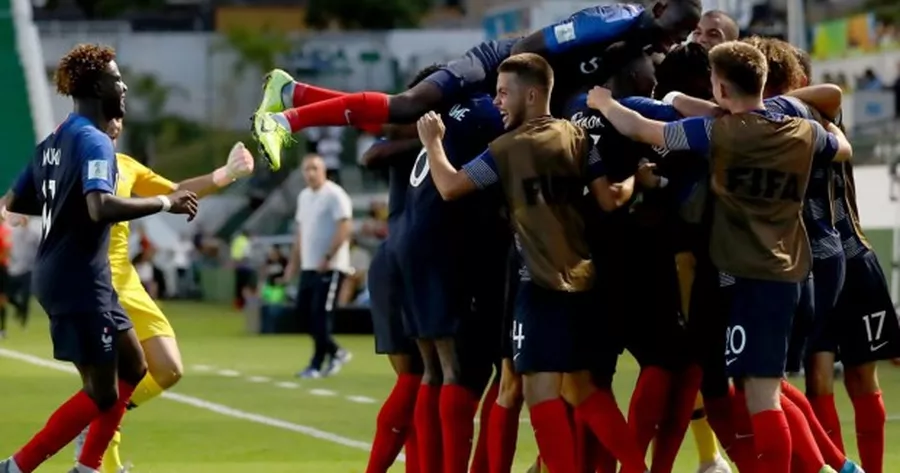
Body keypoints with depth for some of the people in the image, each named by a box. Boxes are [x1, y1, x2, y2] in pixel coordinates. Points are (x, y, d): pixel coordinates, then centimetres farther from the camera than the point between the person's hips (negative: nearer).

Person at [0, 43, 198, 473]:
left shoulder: (56, 140, 12)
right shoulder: (94, 142, -17)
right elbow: (101, 208, -33)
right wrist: (164, 203, -23)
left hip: (60, 277, 10)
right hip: (79, 284, -10)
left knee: (133, 369, 18)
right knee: (102, 395, -5)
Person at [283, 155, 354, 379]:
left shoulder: (334, 195, -11)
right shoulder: (303, 197, 14)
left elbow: (344, 228, -17)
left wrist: (327, 258, -21)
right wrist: (293, 262, 17)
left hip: (330, 267, -8)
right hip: (309, 267, 8)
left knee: (320, 314, -8)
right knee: (303, 311, 7)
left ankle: (317, 364, 0)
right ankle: (335, 352, 21)